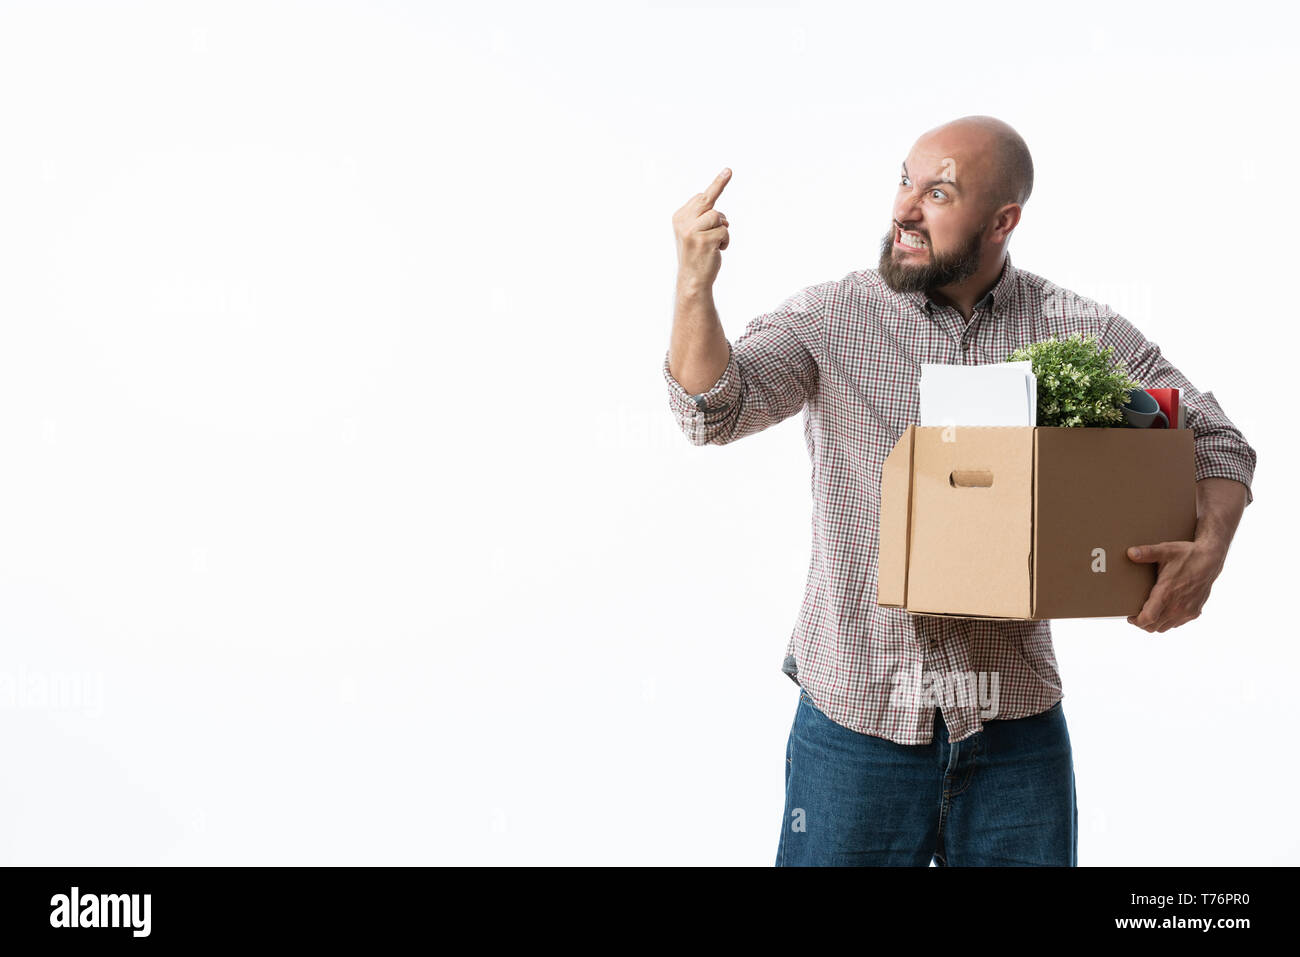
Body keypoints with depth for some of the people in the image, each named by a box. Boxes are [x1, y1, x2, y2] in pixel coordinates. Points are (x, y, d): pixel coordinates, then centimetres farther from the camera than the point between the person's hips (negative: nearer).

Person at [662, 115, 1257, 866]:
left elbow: (1217, 443, 7)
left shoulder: (1078, 333, 1)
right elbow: (714, 409, -15)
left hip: (1015, 722, 1)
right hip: (857, 712, -1)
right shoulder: (830, 318, -2)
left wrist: (1208, 550, -12)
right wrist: (695, 284, -31)